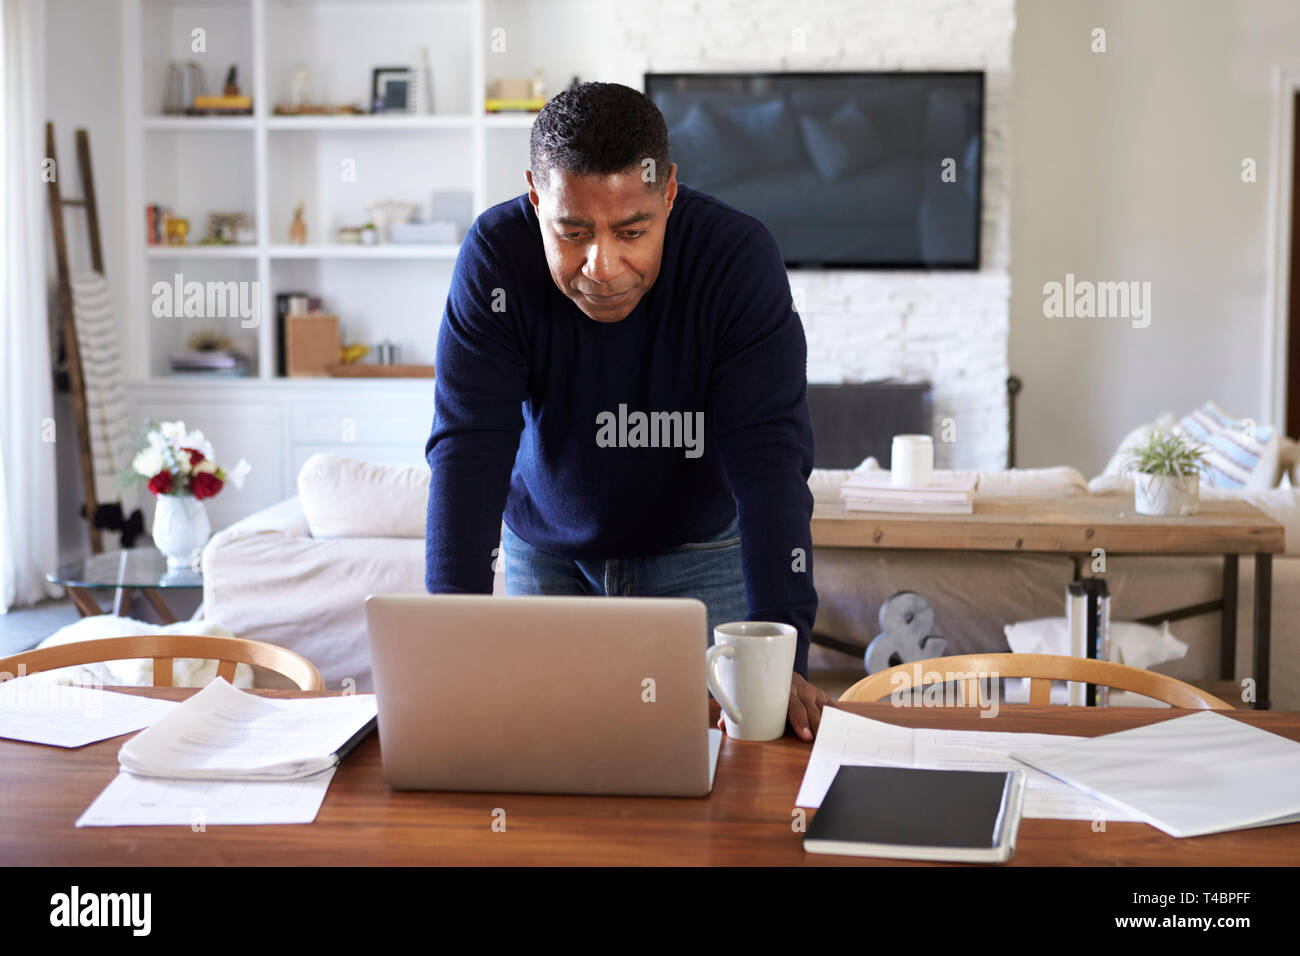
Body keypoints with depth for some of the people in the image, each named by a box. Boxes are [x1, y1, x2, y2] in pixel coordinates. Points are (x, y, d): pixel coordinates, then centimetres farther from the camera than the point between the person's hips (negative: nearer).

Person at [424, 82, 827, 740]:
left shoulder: (739, 258, -26)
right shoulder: (495, 258, -24)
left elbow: (769, 460, -30)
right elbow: (468, 451, -28)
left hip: (698, 549, -1)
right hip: (547, 549, 1)